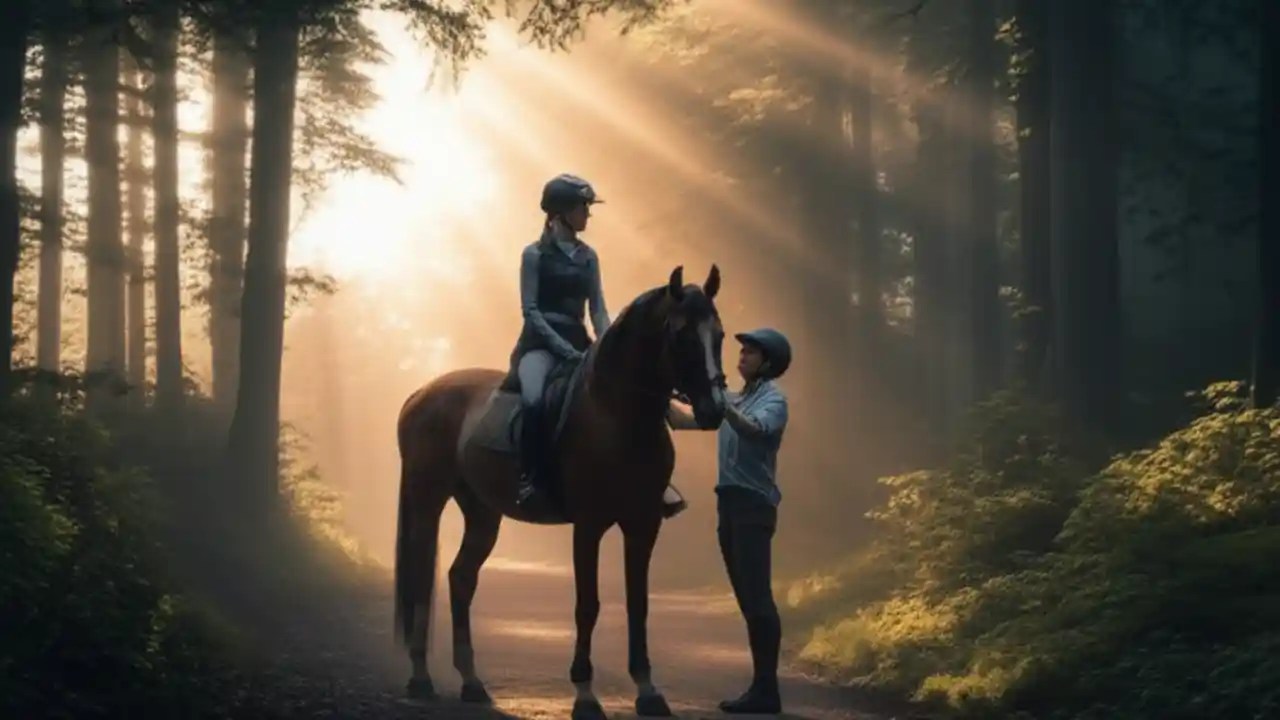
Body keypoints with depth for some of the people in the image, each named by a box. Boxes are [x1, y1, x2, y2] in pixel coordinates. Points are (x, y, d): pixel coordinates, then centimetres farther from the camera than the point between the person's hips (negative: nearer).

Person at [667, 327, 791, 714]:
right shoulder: (735, 400, 19)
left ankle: (767, 690, -14)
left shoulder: (773, 399, -4)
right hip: (730, 504, 8)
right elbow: (682, 421, 22)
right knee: (747, 599, 9)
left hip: (754, 506, -8)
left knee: (757, 597, -12)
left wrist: (718, 401, -36)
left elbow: (753, 430, -26)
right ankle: (761, 686, 12)